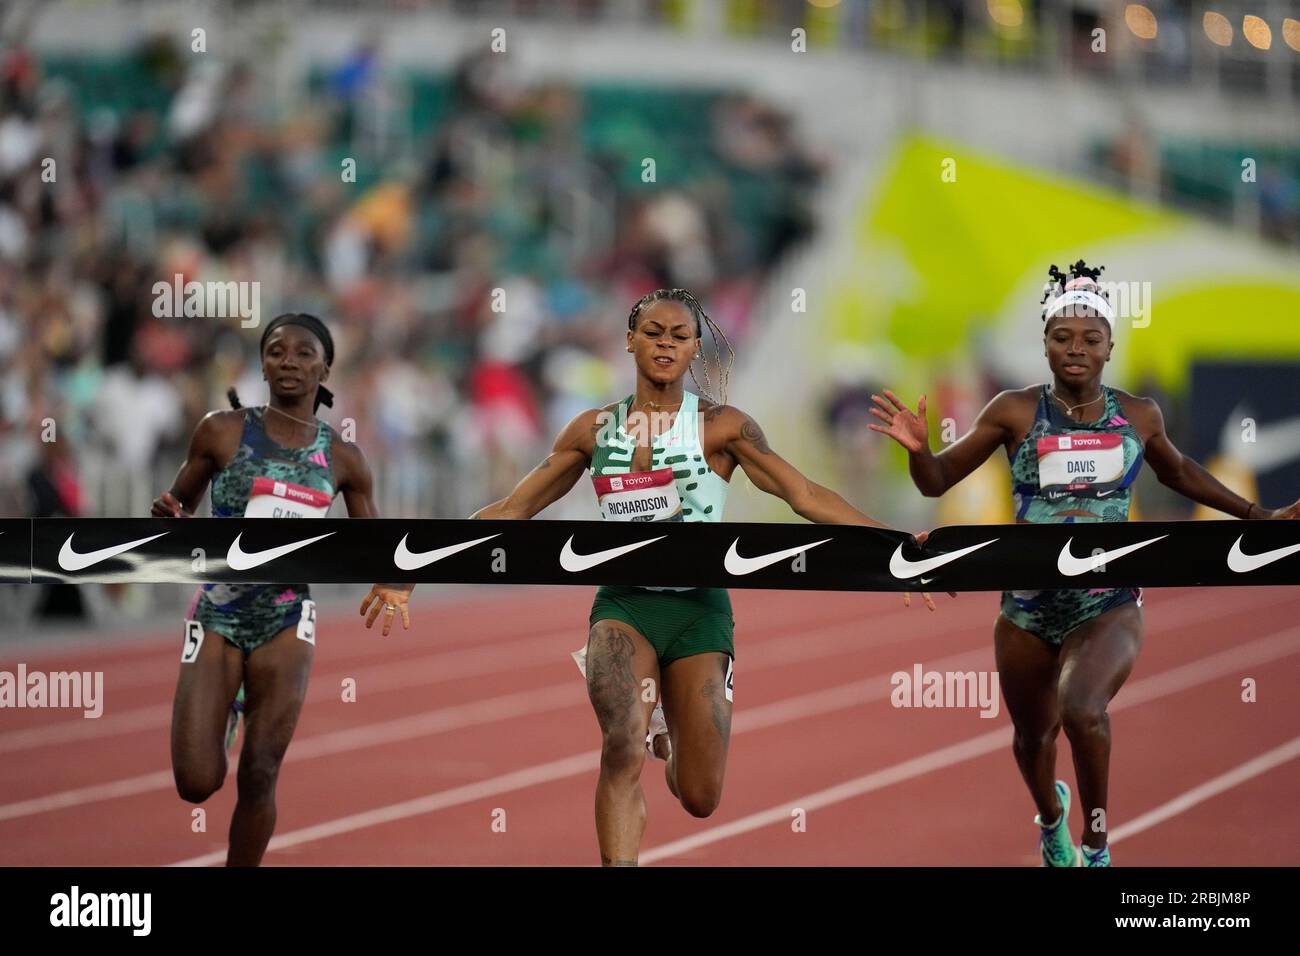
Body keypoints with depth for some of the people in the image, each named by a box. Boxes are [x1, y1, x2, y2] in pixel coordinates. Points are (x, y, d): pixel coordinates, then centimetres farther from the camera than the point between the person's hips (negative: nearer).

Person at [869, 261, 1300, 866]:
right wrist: (917, 448, -23)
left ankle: (1096, 846, -8)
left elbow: (1177, 472, 22)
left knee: (1082, 711, -32)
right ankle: (1051, 818, 58)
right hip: (1028, 607, 1)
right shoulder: (1015, 411, -6)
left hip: (1108, 607, -1)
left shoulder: (1139, 417, 0)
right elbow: (937, 481, -1)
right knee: (1033, 737, 20)